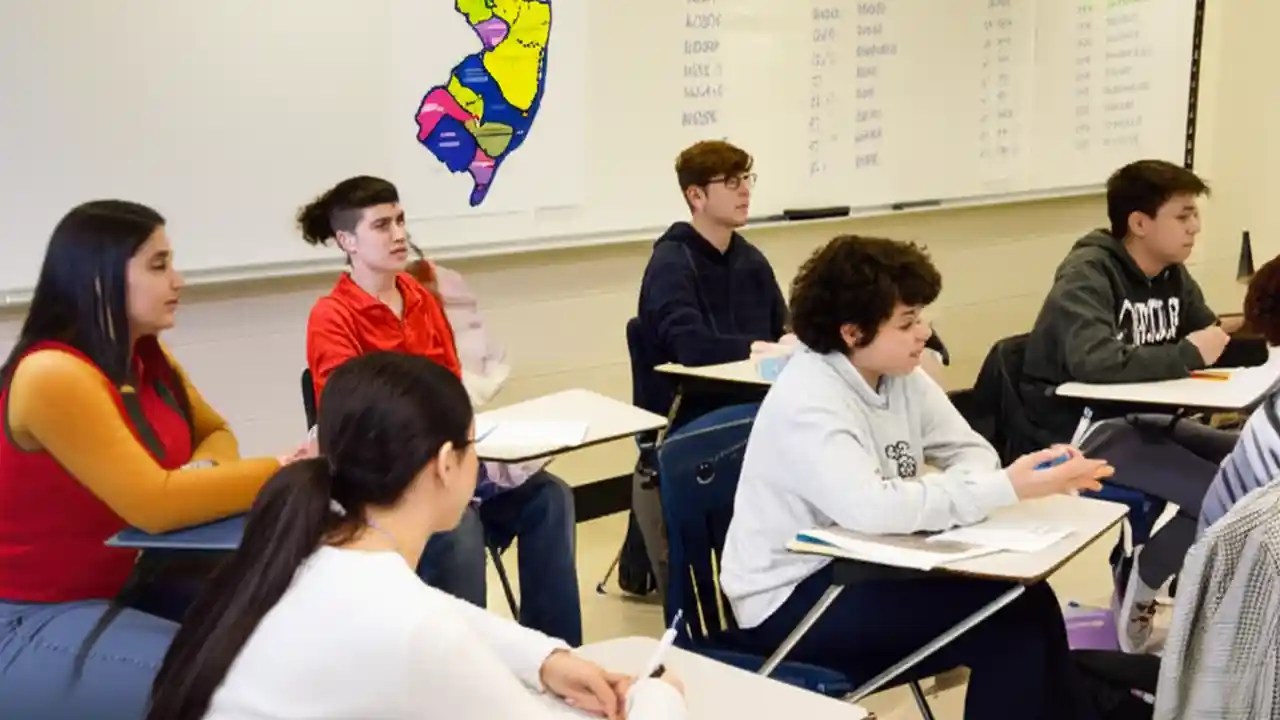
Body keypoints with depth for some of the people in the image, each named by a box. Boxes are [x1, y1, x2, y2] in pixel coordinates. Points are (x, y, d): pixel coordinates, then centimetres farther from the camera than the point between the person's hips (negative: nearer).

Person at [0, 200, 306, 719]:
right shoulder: (53, 375, -23)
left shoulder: (147, 357, 3)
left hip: (118, 588, 8)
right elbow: (154, 504, -29)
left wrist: (204, 472, -15)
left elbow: (215, 433, 10)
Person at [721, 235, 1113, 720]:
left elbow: (970, 452, 3)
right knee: (1008, 615, -16)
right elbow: (869, 509, -38)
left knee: (1024, 602, -7)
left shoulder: (900, 375, 0)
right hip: (791, 601, -8)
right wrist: (1004, 489, -35)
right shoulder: (807, 402, -25)